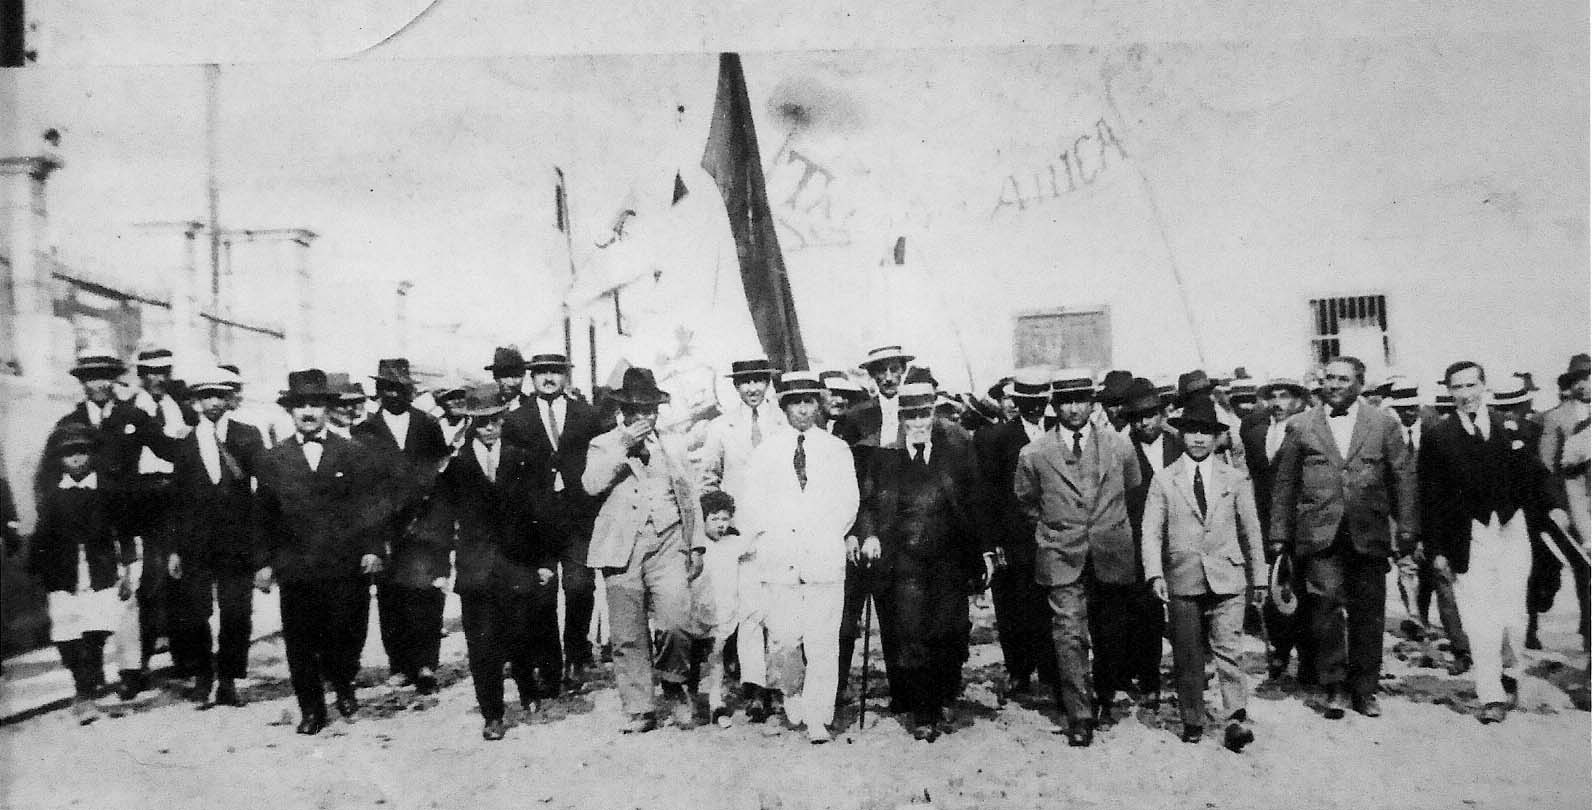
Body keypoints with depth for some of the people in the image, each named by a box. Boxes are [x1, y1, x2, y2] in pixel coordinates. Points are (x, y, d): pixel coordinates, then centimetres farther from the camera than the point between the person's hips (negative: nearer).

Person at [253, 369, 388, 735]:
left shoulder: (355, 454, 6)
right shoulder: (273, 459, 9)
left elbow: (370, 506, 3)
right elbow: (264, 515, 9)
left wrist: (372, 548, -7)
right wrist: (263, 561, 4)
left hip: (346, 567, -1)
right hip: (295, 569, 1)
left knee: (345, 636, 2)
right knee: (300, 642, 4)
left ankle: (343, 687, 31)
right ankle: (311, 710, 20)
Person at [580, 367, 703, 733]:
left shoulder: (673, 445, 20)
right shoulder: (604, 445, 12)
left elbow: (689, 497, 21)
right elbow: (591, 485, -6)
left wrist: (697, 543, 14)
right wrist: (624, 446, -11)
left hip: (668, 543, 1)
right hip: (622, 547, -1)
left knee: (675, 624, -15)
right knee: (628, 637, -2)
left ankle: (674, 686, 11)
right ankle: (638, 712, 11)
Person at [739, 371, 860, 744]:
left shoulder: (837, 450, 12)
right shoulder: (765, 451, 12)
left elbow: (848, 503, 11)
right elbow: (751, 506, 10)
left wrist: (837, 537, 2)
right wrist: (765, 540, 1)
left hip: (825, 558, 0)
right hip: (780, 559, 1)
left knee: (823, 641, -5)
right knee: (783, 640, 0)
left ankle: (817, 719, 2)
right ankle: (793, 706, 20)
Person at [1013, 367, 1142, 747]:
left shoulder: (1119, 446, 2)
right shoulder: (1033, 455, -2)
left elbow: (1134, 491, 18)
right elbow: (1025, 502, 14)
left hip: (1111, 556, 2)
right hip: (1062, 559, -2)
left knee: (1110, 634, 12)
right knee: (1070, 635, -8)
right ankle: (1079, 717, -1)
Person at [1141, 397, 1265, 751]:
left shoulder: (1235, 479, 9)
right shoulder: (1163, 480, 5)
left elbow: (1251, 529, 13)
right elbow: (1151, 531, 2)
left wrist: (1258, 576, 13)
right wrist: (1155, 573, -10)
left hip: (1226, 577, 0)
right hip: (1182, 579, 0)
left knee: (1227, 650, -8)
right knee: (1187, 655, 6)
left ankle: (1236, 719, -4)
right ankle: (1193, 719, 18)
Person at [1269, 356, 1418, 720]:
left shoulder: (1383, 423, 8)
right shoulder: (1300, 426, 7)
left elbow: (1404, 477, 8)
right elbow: (1284, 483, 7)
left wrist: (1407, 529, 2)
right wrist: (1279, 535, 5)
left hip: (1369, 535, 1)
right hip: (1320, 534, -1)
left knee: (1368, 611, 6)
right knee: (1327, 604, -7)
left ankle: (1364, 689, 19)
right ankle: (1335, 686, 6)